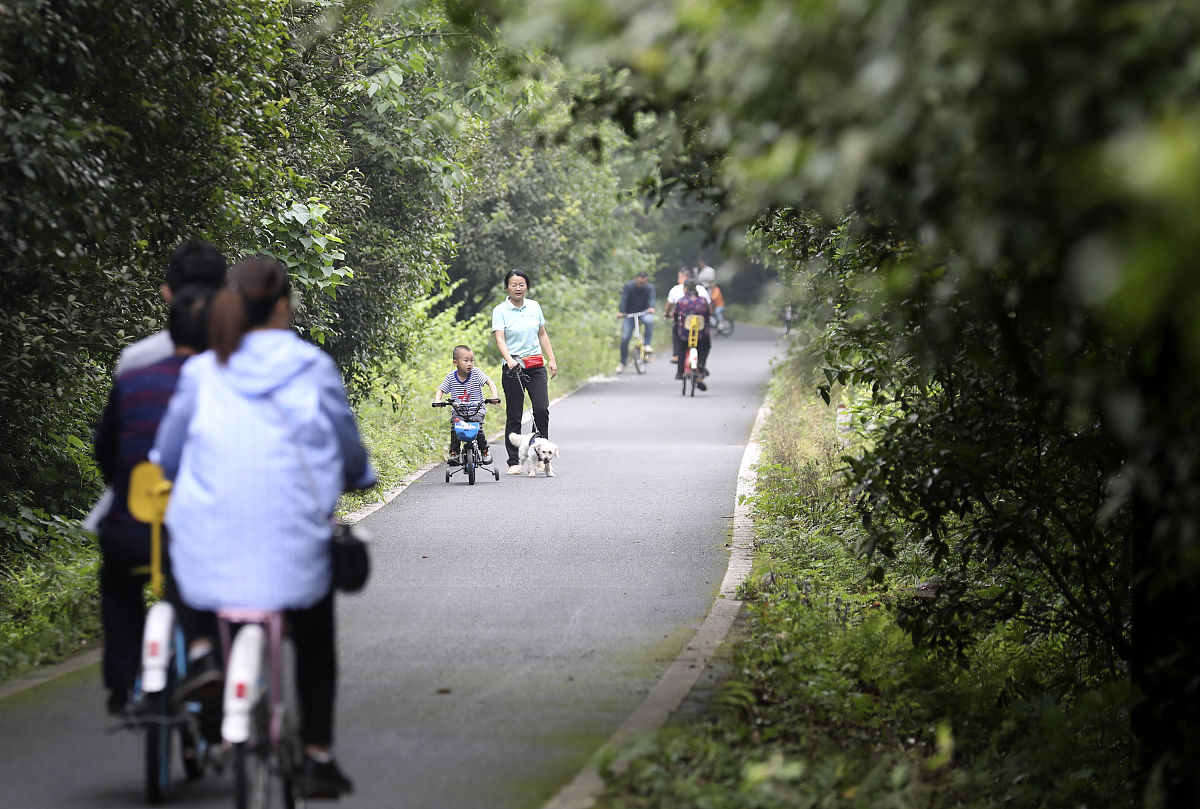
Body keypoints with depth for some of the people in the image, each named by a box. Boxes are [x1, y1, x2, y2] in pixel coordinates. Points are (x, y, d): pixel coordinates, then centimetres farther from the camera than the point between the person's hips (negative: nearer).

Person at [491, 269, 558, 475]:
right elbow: (500, 338, -14)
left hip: (536, 366, 3)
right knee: (514, 415, -1)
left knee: (542, 409, -11)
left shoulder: (534, 307, 9)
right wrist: (509, 359, -31)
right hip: (513, 368, -3)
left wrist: (551, 359, 14)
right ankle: (514, 462, 6)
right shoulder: (500, 311, -4)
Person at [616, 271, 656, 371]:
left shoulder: (650, 287, -7)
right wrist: (620, 312, -38)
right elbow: (623, 300, -20)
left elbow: (651, 299, -21)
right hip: (630, 314, 0)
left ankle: (647, 345, -26)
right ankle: (623, 362, 8)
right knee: (625, 338, -8)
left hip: (644, 312, 0)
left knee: (649, 320, -36)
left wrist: (651, 308, -44)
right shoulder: (628, 287, -11)